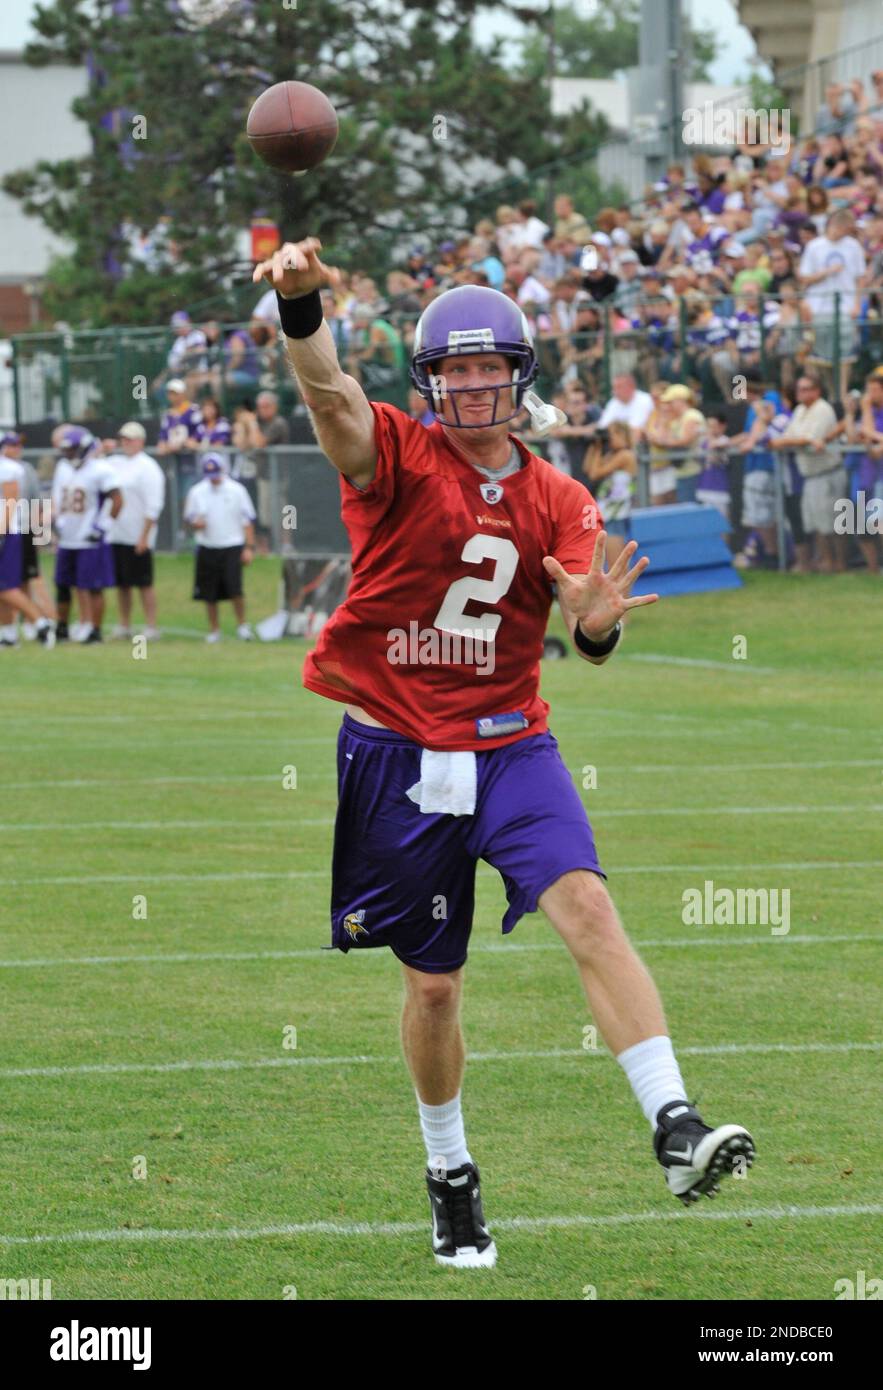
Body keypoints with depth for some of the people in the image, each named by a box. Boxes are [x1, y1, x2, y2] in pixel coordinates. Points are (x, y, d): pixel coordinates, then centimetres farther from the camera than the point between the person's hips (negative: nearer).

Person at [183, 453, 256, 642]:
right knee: (209, 593, 4)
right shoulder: (197, 492, 6)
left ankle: (242, 625, 2)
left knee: (235, 588, -14)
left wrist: (249, 547, -4)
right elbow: (189, 518, 11)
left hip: (232, 547, -2)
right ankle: (214, 630, 15)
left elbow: (248, 520, 3)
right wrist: (196, 524, -14)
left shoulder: (236, 490, 1)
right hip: (207, 547, 2)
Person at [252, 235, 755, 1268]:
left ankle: (674, 1129, -29)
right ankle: (449, 1175, 28)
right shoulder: (397, 459, -5)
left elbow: (585, 630, -7)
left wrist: (596, 622, -33)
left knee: (587, 907, -22)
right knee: (433, 980, 7)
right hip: (395, 748, -1)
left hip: (510, 745, 1)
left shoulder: (557, 500, 5)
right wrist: (302, 307, -47)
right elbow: (331, 397, -26)